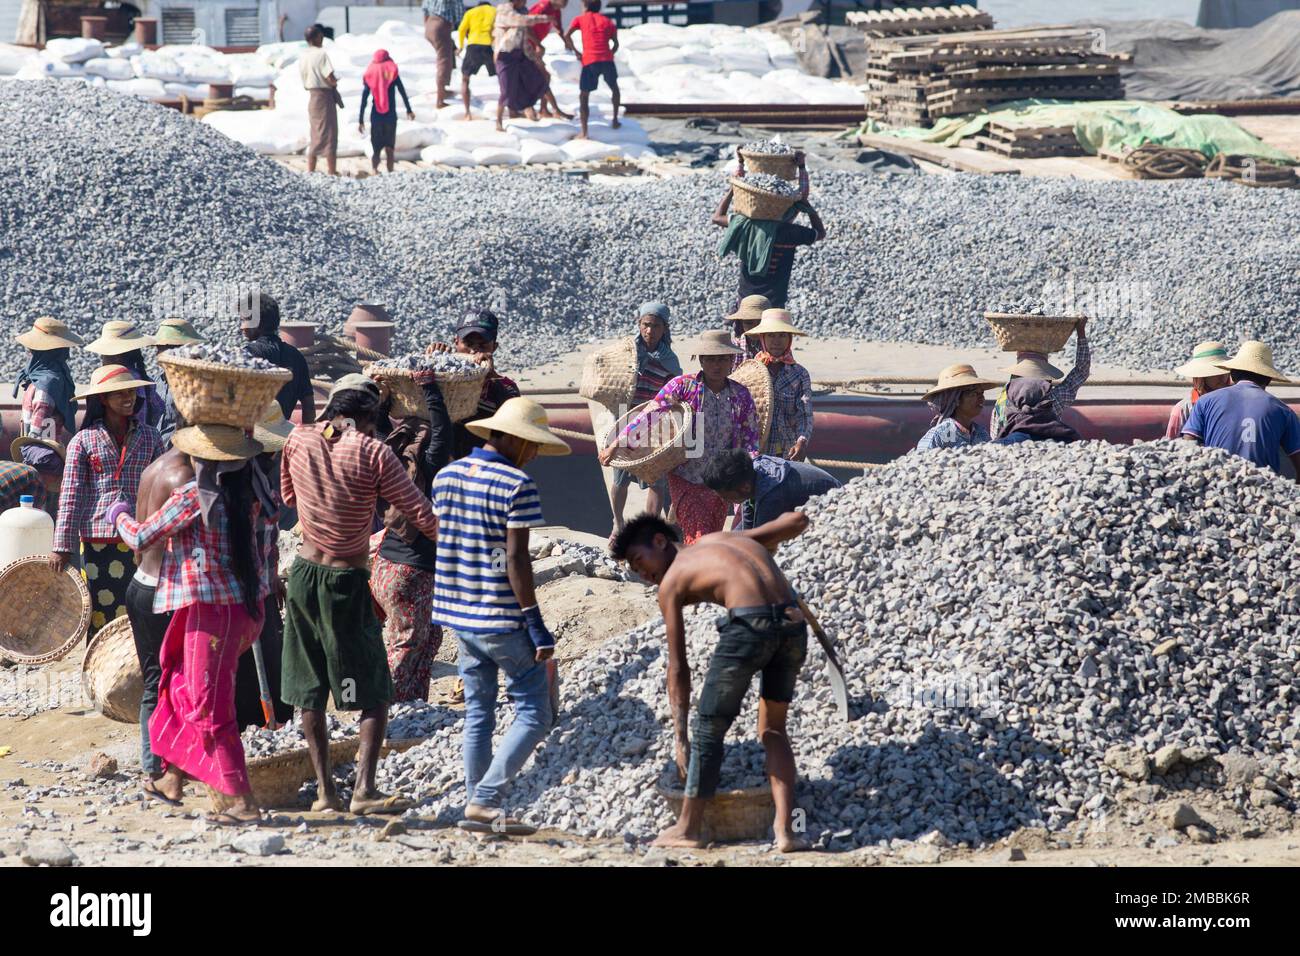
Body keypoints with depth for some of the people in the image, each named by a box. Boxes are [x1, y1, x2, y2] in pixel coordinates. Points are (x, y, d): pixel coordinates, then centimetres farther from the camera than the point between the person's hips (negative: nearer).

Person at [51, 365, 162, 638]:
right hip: (98, 541, -2)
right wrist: (62, 547, -4)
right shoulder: (83, 441, 2)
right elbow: (70, 496, 0)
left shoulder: (149, 438, 8)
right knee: (100, 616, 1)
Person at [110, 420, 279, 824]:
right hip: (247, 606, 8)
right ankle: (174, 778, 32)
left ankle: (239, 801, -5)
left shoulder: (192, 498, -15)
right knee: (184, 687, 23)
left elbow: (141, 538, -5)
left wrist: (120, 517, 13)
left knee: (210, 705, -2)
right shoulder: (250, 491, 3)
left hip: (212, 609, -8)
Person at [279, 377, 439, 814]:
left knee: (309, 693, 12)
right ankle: (365, 788, -8)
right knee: (374, 693, 3)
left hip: (303, 574, 5)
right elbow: (423, 516, -11)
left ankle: (324, 790, 13)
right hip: (348, 582, -5)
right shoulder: (373, 453, -13)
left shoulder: (299, 439, 0)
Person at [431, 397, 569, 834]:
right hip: (503, 618, -7)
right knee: (535, 715, 0)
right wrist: (535, 623, -14)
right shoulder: (517, 485, -14)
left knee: (478, 713, 16)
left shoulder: (446, 477, 8)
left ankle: (477, 805, 15)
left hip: (458, 616, 7)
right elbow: (515, 559, -17)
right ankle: (486, 798, -10)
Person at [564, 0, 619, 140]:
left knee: (583, 96, 7)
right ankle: (615, 120, 31)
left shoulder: (580, 19, 15)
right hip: (607, 60, 2)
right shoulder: (608, 21, 22)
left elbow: (567, 36, 1)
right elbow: (615, 44, 13)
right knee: (614, 88, 31)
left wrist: (576, 52, 12)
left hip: (589, 61, -2)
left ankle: (584, 132, -7)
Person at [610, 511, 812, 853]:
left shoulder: (670, 583, 15)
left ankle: (688, 827, 24)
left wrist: (679, 734, 18)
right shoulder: (723, 538, 29)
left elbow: (678, 667, 14)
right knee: (773, 729, 22)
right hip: (792, 623, 6)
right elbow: (798, 520, 31)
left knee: (708, 730, 13)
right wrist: (767, 548, 51)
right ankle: (785, 830, 13)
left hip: (750, 624, -6)